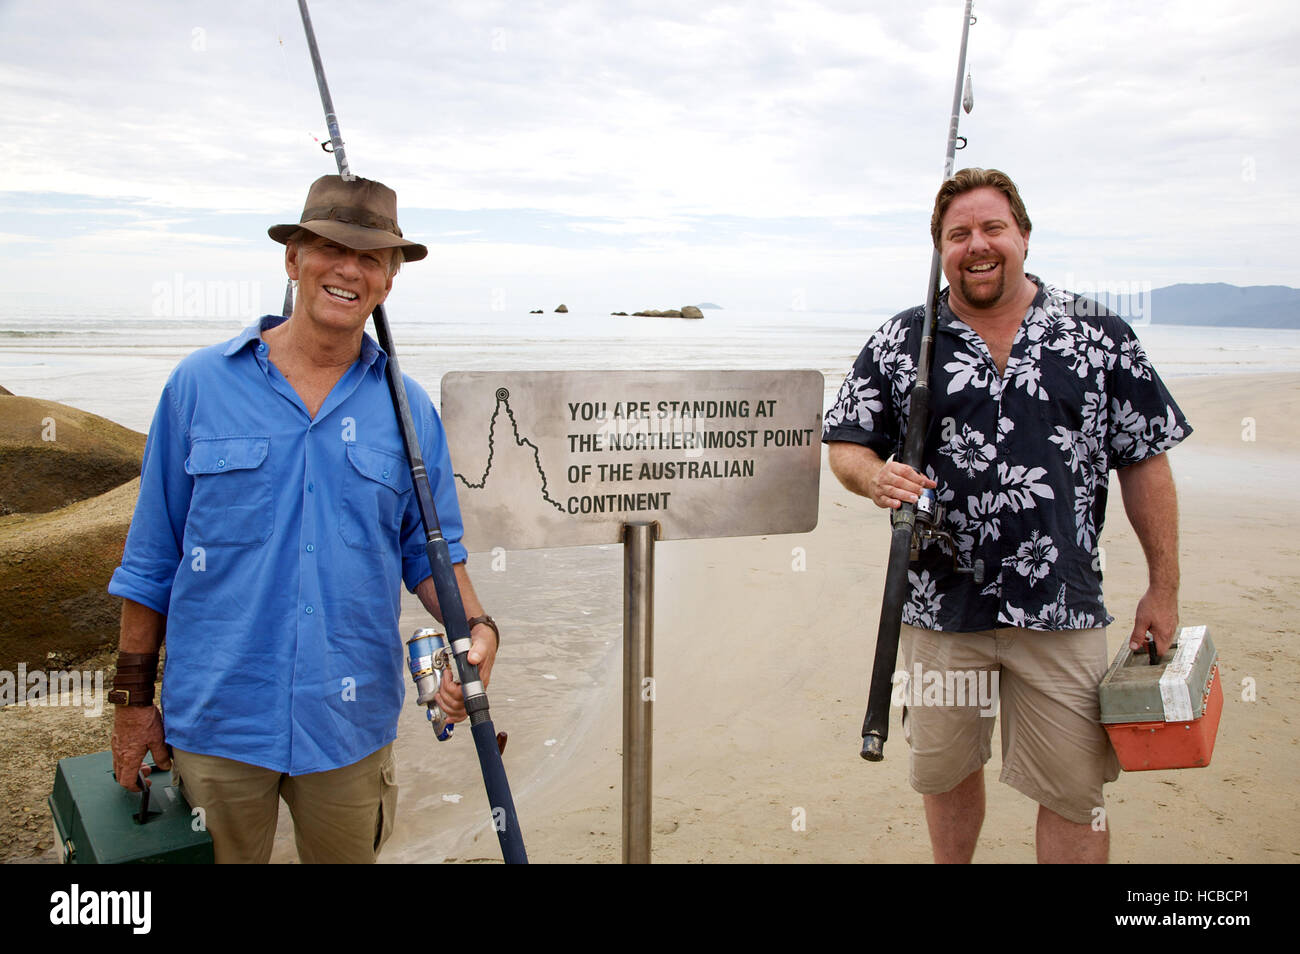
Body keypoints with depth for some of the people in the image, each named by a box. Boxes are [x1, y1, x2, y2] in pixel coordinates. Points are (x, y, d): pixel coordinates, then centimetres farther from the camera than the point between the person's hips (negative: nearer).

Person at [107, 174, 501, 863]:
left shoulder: (407, 409, 2)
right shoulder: (200, 385, -3)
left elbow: (431, 550, 7)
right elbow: (152, 555, 2)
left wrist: (476, 628, -13)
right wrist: (133, 695, 4)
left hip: (350, 725, 2)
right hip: (215, 721, -1)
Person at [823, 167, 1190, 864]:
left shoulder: (1099, 336, 1)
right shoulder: (899, 344, 2)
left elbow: (1145, 462, 3)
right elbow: (846, 444, 5)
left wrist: (1163, 589, 2)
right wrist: (875, 476, -19)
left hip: (1061, 611, -1)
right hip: (940, 607, 1)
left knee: (1074, 791, 6)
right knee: (945, 771, 17)